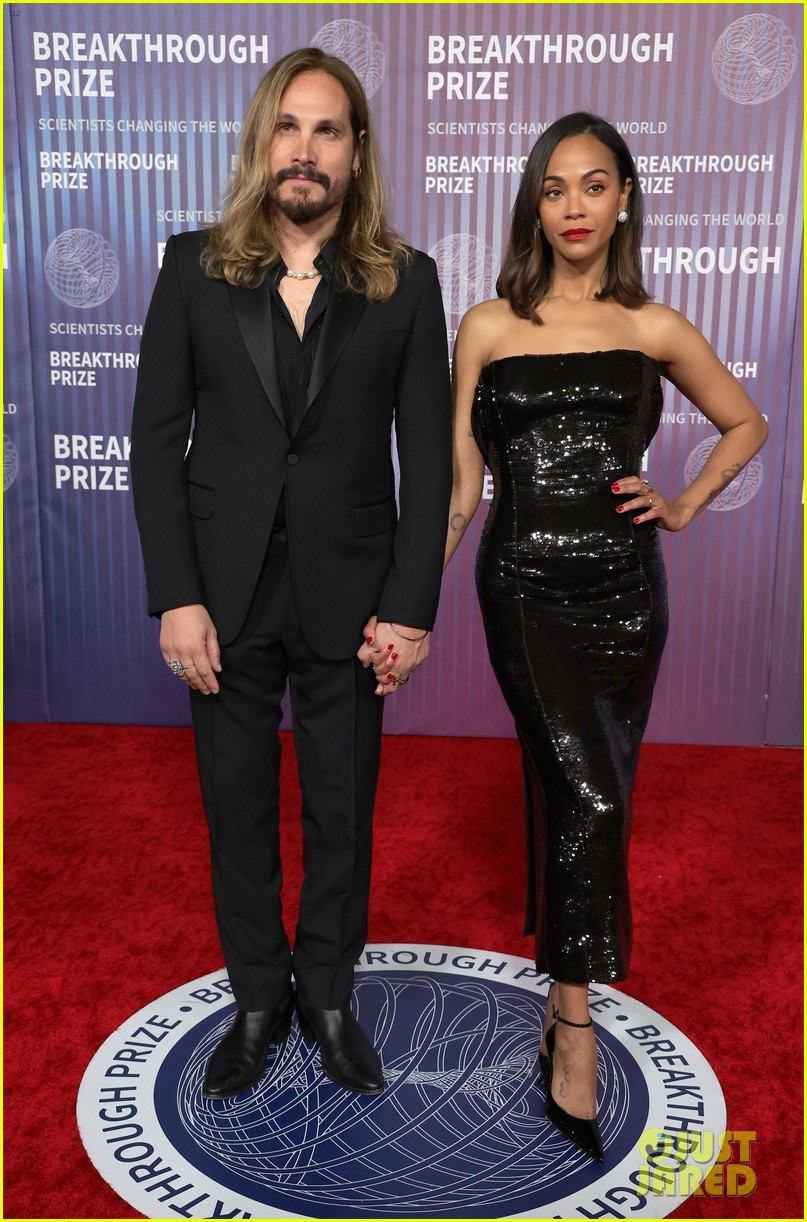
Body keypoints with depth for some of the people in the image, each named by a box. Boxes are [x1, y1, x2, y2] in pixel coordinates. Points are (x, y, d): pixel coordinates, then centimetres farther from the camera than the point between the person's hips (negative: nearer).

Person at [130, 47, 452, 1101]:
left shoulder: (405, 281, 1)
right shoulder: (196, 269, 3)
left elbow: (428, 455, -1)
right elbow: (157, 437, 0)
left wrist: (411, 608, -7)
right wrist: (176, 597, -7)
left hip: (348, 597, 0)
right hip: (227, 596, 1)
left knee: (342, 814, 11)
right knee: (238, 811, 12)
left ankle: (328, 996, 35)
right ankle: (257, 1001, 34)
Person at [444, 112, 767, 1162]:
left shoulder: (653, 330, 7)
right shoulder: (488, 327, 5)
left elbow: (746, 423, 20)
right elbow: (460, 479, 5)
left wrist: (685, 506, 6)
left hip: (624, 588, 2)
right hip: (527, 588, -2)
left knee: (586, 795, 10)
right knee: (587, 798, -14)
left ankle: (568, 990, 31)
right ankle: (574, 1029, 1)